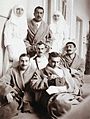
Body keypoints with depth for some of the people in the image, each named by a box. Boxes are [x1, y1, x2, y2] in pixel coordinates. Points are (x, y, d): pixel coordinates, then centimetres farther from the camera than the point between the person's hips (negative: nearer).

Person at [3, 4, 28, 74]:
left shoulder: (24, 22, 16)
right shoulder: (10, 22, 0)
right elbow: (7, 37, -6)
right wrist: (10, 52, -14)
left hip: (22, 48, 5)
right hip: (12, 47, -4)